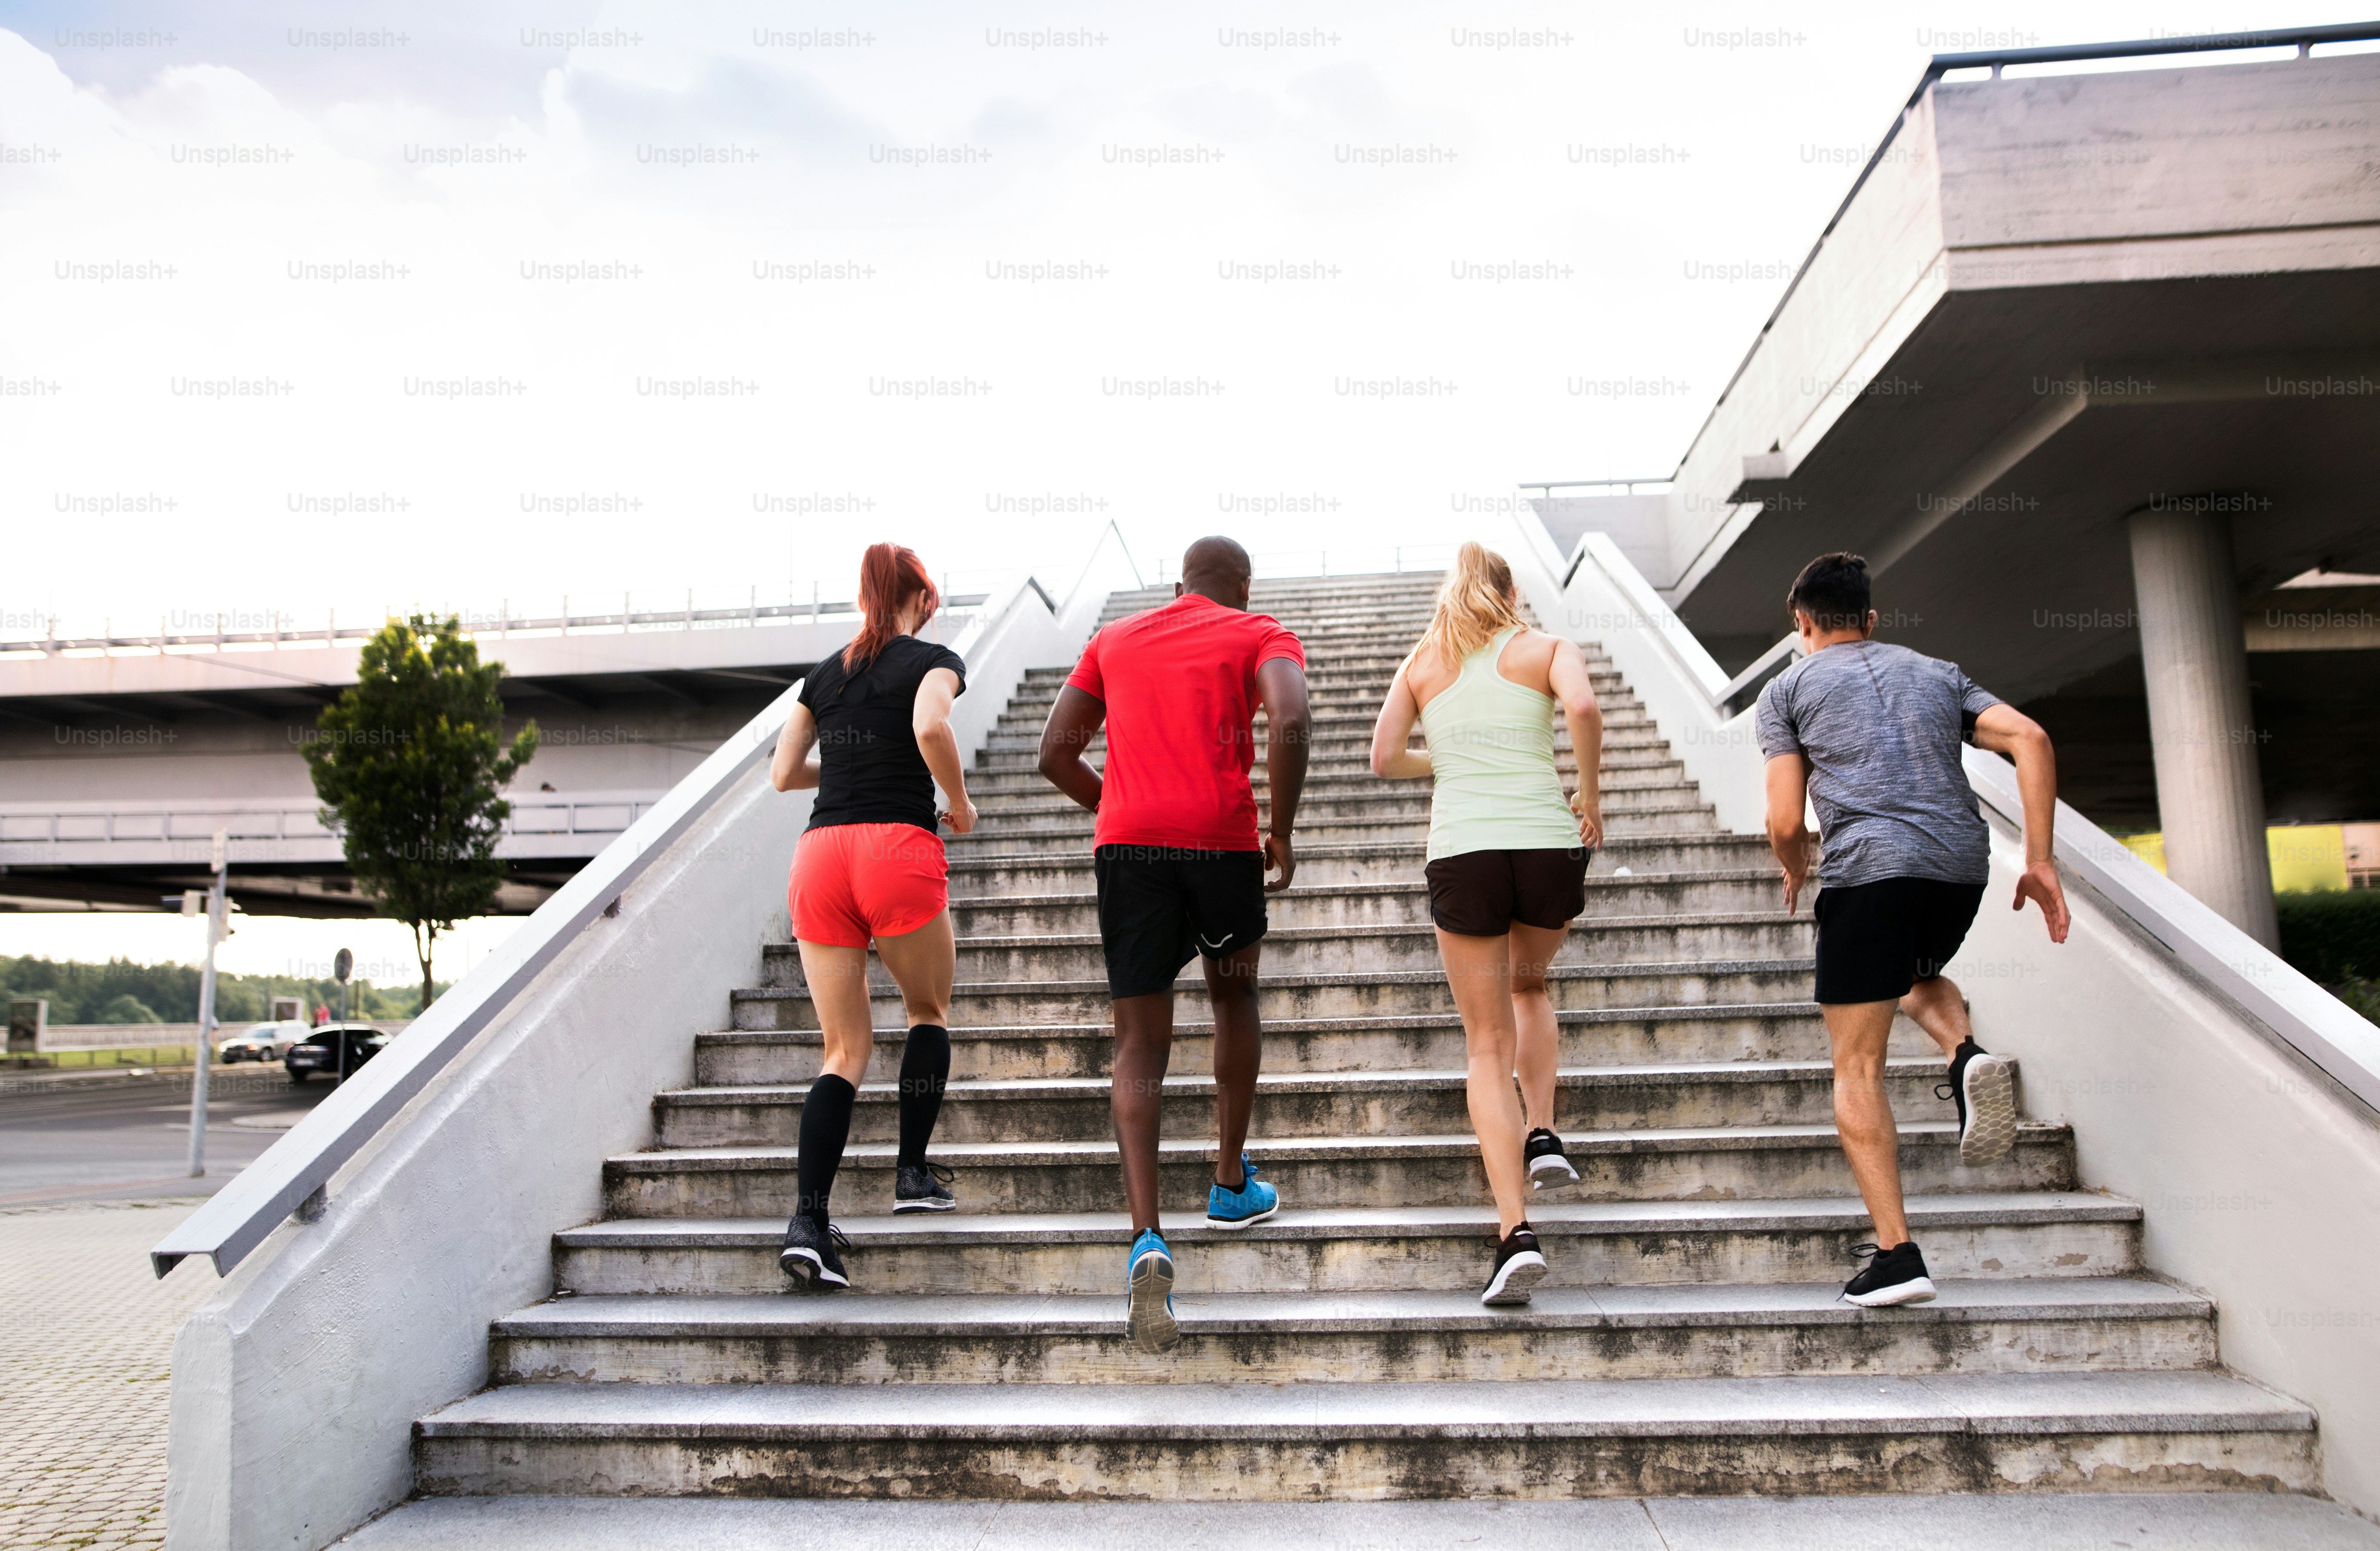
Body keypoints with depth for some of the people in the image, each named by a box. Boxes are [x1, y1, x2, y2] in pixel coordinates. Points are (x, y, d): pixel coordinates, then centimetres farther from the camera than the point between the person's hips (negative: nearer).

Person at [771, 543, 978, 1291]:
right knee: (929, 1012, 21)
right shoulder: (934, 661, 5)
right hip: (899, 846, -4)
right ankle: (913, 1172, 17)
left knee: (846, 1048, 8)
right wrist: (960, 801, -2)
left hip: (819, 854, 4)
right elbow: (931, 727, -16)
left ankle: (807, 1219, -4)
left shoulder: (824, 675, 20)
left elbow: (783, 773, 20)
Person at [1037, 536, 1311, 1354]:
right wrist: (1282, 832, -3)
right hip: (1222, 841, -1)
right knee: (1233, 996, 25)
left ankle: (1147, 1239, -13)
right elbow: (1290, 721, -11)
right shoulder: (1261, 635, 12)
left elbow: (1055, 753, 17)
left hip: (1126, 846, 2)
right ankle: (1232, 1185, 33)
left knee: (1140, 1047, 4)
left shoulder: (1114, 639, 23)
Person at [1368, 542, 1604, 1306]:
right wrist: (1590, 794, 1)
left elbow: (1384, 758, 6)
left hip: (1462, 852, 0)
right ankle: (1542, 1137, 16)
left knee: (1488, 1044, 5)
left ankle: (1515, 1231, -5)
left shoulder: (1421, 663, 15)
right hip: (1548, 845, 0)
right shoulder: (1548, 649, 10)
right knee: (1529, 986, 31)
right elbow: (1583, 706, -12)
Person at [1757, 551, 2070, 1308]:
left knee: (1857, 1067, 4)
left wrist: (1796, 871, 23)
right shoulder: (1936, 672, 23)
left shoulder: (1789, 687, 12)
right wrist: (2040, 860, 7)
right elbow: (2030, 739, 7)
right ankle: (1969, 1057, 3)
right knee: (1918, 975, 35)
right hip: (1961, 865, 5)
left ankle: (1895, 1254, -4)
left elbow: (1786, 822, 2)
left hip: (1869, 869, -5)